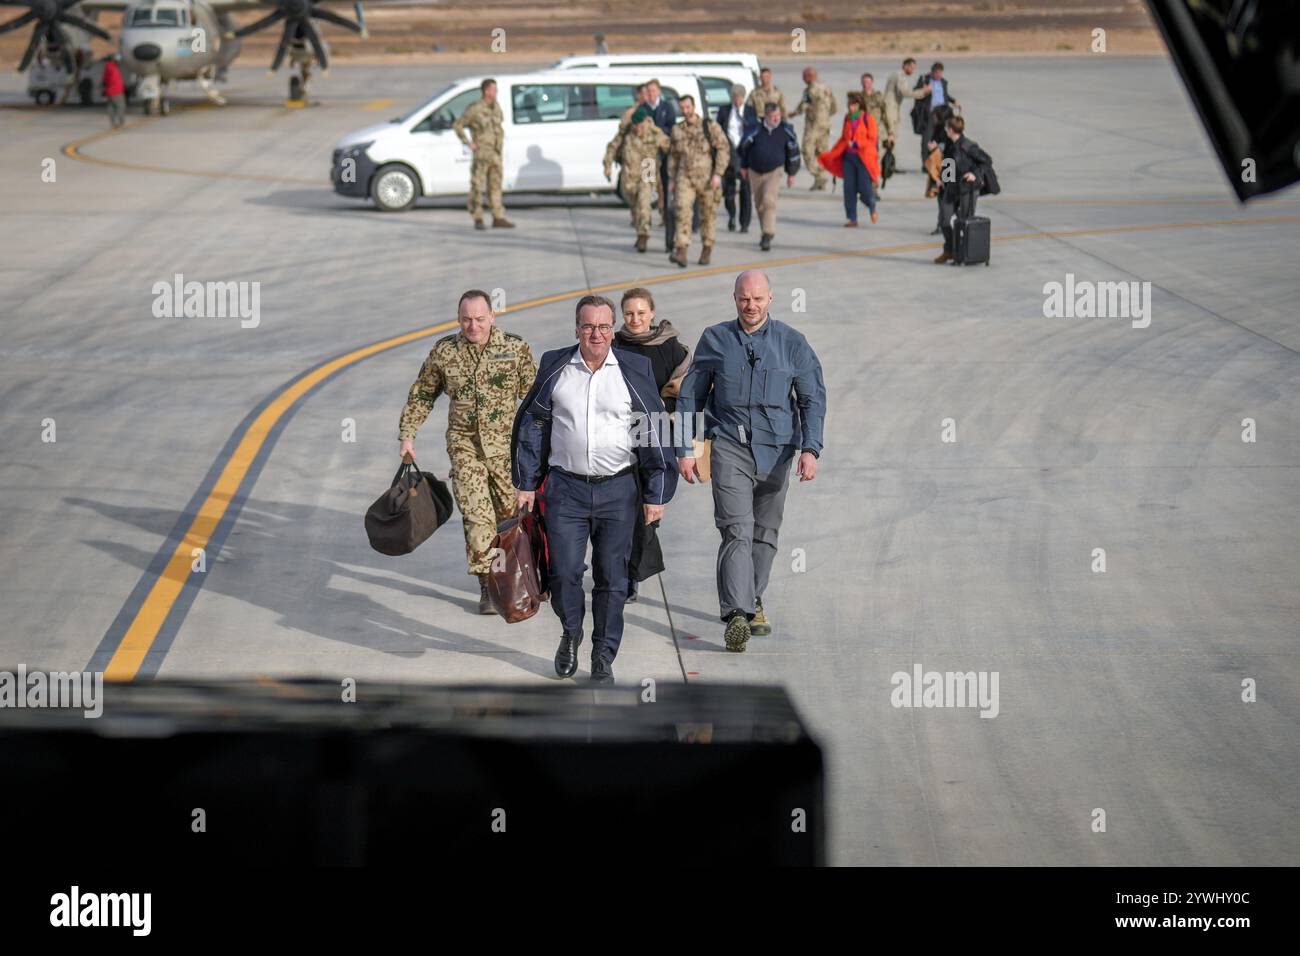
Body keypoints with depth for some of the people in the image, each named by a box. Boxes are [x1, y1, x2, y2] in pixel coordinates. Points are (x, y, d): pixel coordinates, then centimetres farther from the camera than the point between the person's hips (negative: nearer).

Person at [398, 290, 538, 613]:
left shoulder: (516, 348, -3)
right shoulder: (443, 352, 1)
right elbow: (421, 396, 13)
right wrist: (407, 436, 9)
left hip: (507, 445, 0)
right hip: (465, 446, 0)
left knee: (513, 513, 6)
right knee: (477, 516, -9)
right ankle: (487, 586, -3)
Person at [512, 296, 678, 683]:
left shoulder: (635, 370, 0)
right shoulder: (555, 367, 3)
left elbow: (654, 434, 3)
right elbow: (531, 425, 11)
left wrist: (655, 495, 0)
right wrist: (525, 484, 8)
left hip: (618, 490, 0)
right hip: (565, 488, 1)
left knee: (612, 578, 2)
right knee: (564, 571, -4)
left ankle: (603, 657, 13)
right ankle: (570, 634, 23)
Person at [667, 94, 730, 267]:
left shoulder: (710, 126, -3)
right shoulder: (677, 130, 9)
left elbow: (724, 150, -6)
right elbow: (673, 155, 18)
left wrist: (718, 174, -14)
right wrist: (671, 178, 13)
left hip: (707, 179, -2)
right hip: (685, 177, 2)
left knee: (708, 215, 8)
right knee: (682, 212, -14)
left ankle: (707, 251, 22)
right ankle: (680, 252, -21)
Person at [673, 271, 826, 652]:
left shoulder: (792, 343, 4)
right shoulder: (715, 340, 5)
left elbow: (813, 398, 2)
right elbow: (689, 397, 10)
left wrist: (810, 448, -10)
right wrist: (684, 450, 6)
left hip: (776, 450, 2)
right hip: (730, 447, -2)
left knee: (765, 534, 12)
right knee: (737, 531, -16)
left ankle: (752, 601, 32)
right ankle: (736, 617, -26)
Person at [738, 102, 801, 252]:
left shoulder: (786, 130, -11)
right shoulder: (757, 130, -14)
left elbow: (793, 150, 4)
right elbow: (743, 146, 5)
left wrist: (791, 173, 9)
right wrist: (744, 166, 17)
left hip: (774, 172, -2)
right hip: (755, 172, 2)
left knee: (769, 201, -20)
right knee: (759, 204, 13)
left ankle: (768, 235, -18)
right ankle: (767, 232, 32)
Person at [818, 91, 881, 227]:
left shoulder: (868, 119, -4)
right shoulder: (847, 119, 12)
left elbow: (872, 139, -8)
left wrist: (856, 144, -19)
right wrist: (831, 153, 9)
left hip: (863, 158, -5)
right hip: (848, 156, 5)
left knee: (864, 187, -8)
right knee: (849, 188, 0)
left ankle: (872, 209, 23)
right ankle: (852, 218, 6)